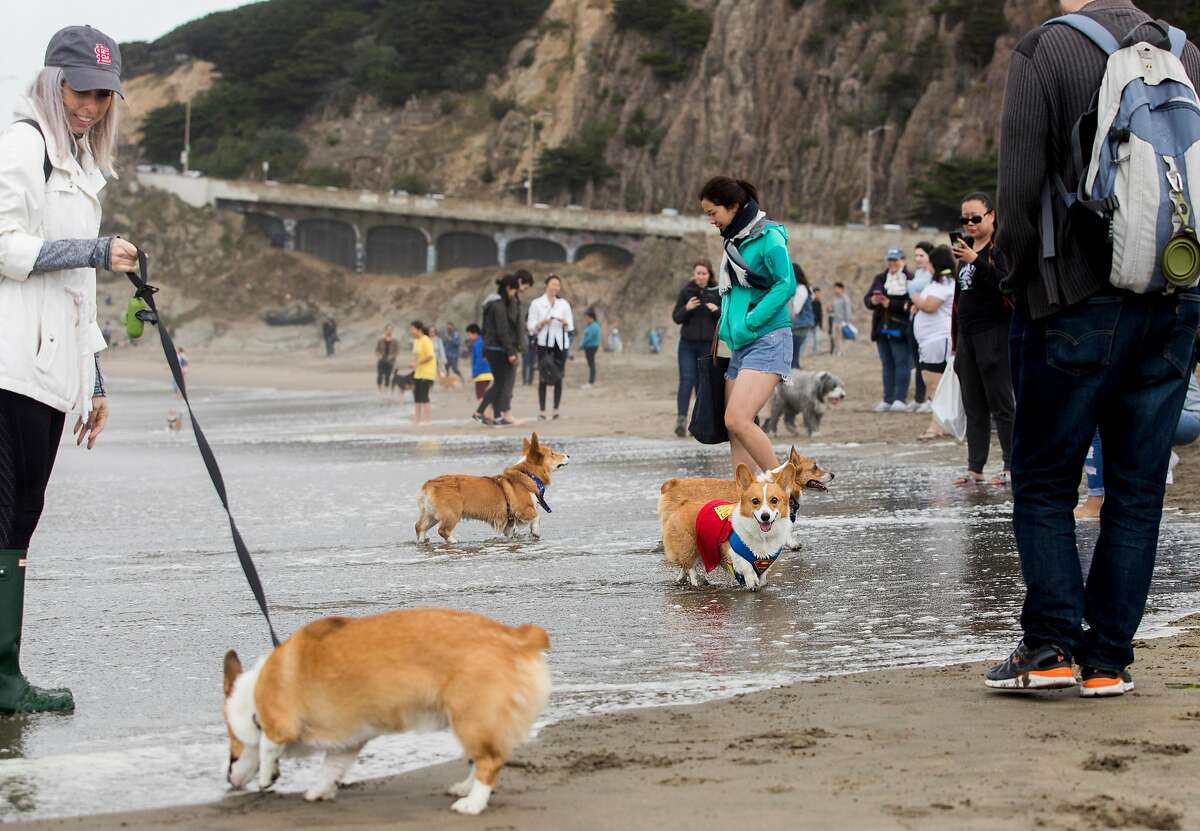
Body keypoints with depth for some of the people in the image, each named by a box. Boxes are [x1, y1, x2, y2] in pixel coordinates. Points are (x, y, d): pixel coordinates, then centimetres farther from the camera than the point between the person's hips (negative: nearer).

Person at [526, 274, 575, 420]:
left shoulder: (564, 304, 11)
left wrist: (565, 323, -10)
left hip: (560, 343, 2)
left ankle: (556, 410, 3)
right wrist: (542, 323, -16)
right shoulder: (536, 304, 4)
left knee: (558, 377, -1)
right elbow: (531, 326, 2)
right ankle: (542, 411, -6)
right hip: (544, 343, -2)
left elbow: (570, 327, 11)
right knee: (543, 377, -6)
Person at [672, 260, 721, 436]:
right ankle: (681, 420, -18)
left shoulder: (717, 292, 1)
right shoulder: (686, 291, 1)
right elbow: (676, 318, 2)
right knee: (686, 380, -10)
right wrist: (686, 308, -18)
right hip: (687, 344, 0)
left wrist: (717, 310, -19)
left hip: (708, 345, 0)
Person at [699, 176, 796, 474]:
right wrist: (727, 325, 10)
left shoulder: (768, 236, -9)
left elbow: (786, 285, -16)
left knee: (738, 420, -21)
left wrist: (748, 323, -17)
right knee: (735, 427, 3)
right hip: (741, 346, 9)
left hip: (767, 340, -9)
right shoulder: (735, 240, 17)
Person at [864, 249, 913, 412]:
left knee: (901, 363, -6)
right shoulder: (880, 279, 13)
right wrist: (873, 300, -13)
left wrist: (890, 303, -18)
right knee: (887, 365, 11)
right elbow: (866, 299, 10)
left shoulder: (909, 279, -7)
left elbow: (911, 302, -19)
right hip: (882, 329, 7)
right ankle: (887, 400, 15)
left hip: (899, 330, -7)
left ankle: (900, 399, -5)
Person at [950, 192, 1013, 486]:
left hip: (994, 333, -8)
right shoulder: (965, 247, 16)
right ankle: (974, 468, 13)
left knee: (1001, 404, -5)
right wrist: (955, 337, 22)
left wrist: (976, 261, -28)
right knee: (974, 407, 10)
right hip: (966, 336, 8)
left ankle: (1012, 466, -2)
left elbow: (1006, 284, -23)